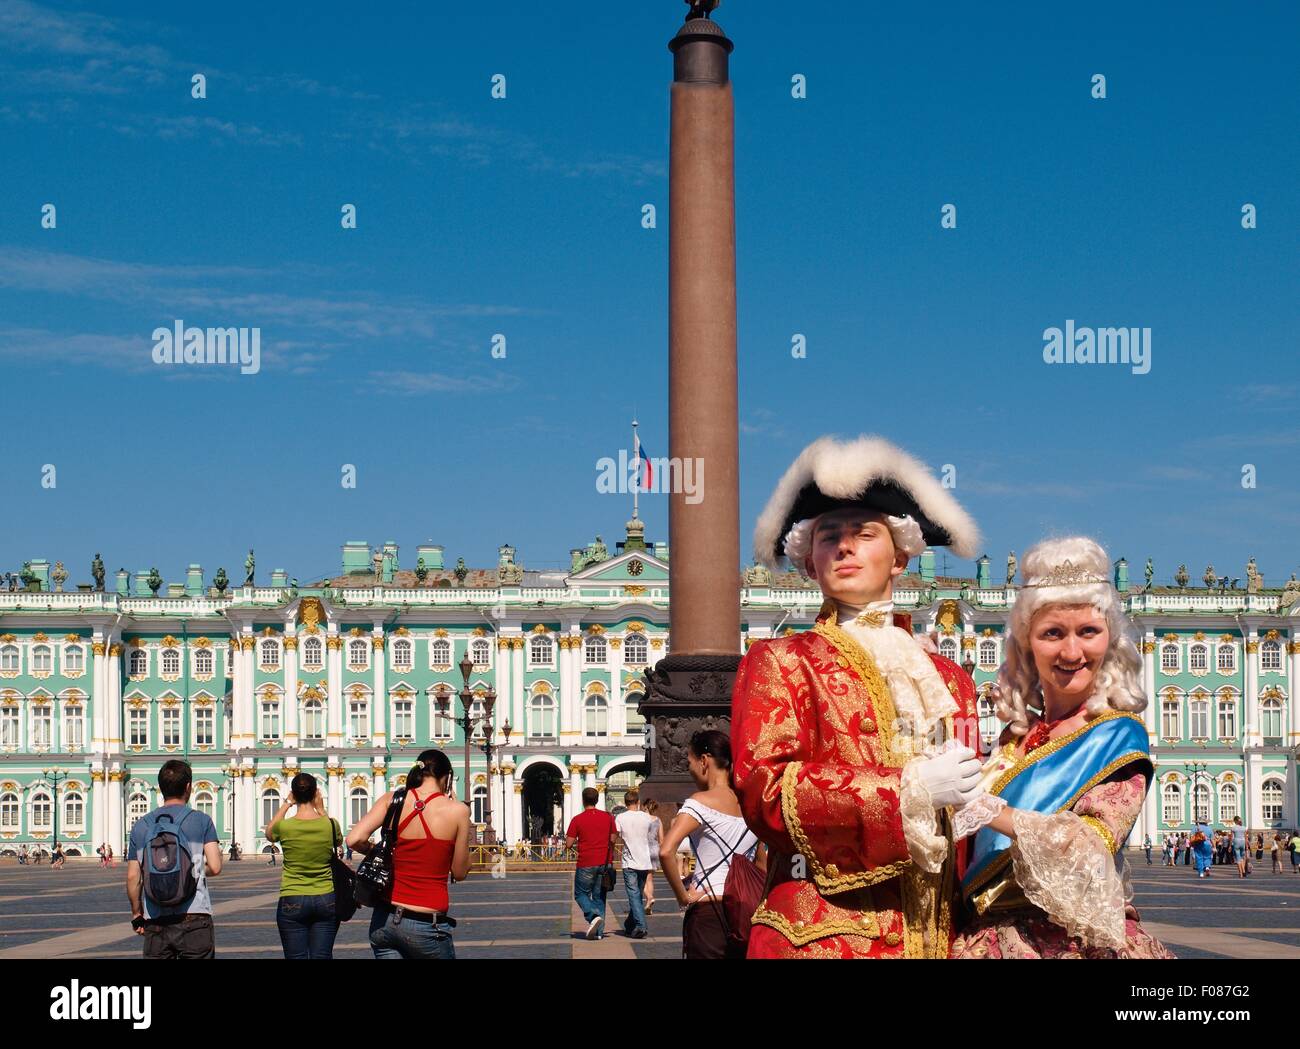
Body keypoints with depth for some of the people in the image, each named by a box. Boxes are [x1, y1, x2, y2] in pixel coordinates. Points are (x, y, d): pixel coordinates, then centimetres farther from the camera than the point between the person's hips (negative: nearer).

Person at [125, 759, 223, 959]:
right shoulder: (201, 820, -1)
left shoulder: (141, 826, 7)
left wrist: (136, 914, 16)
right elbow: (215, 867, -8)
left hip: (155, 922, 3)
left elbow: (133, 877, 4)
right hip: (194, 918, -3)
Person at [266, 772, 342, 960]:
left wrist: (286, 805, 13)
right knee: (323, 956, 4)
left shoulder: (284, 826, -9)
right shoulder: (330, 824, -5)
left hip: (292, 902, -2)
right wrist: (321, 810, 14)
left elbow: (269, 834, 16)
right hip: (326, 900, 2)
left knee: (296, 957, 2)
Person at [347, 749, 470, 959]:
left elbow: (354, 840, -11)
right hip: (427, 926, -3)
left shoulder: (392, 800, 1)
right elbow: (459, 873, 2)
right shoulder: (457, 810, -6)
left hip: (385, 919, 3)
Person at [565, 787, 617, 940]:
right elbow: (612, 840, 7)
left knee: (581, 894, 11)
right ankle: (599, 931, 6)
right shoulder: (608, 817, 3)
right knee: (599, 896, 11)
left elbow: (569, 844, -6)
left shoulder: (577, 820, -6)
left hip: (586, 864, -3)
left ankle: (594, 916, -15)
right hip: (604, 863, 3)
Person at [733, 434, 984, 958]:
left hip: (935, 935, 5)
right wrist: (911, 788, -14)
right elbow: (763, 791, -12)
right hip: (826, 937, -4)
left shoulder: (949, 678, 18)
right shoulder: (778, 661, 3)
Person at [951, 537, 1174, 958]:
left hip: (1073, 939, -5)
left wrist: (992, 810, -25)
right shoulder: (1016, 739, 12)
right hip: (990, 936, 5)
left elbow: (1093, 844, -17)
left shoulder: (1118, 736, -2)